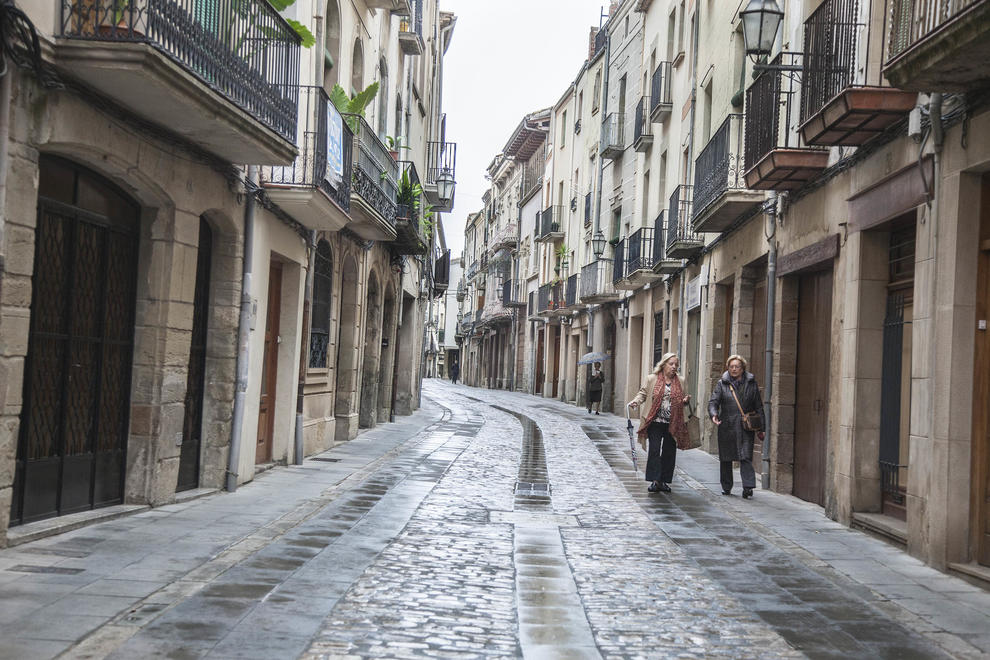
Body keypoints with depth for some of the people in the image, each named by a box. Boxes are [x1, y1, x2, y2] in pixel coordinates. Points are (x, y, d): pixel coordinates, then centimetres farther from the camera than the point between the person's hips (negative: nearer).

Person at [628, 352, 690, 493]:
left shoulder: (680, 382, 11)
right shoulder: (652, 379, 3)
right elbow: (643, 393, 6)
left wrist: (685, 401, -2)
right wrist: (636, 402, -13)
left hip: (672, 424, 3)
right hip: (655, 422, -3)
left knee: (669, 452, 5)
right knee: (654, 450, -7)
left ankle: (664, 481, 15)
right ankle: (654, 480, -3)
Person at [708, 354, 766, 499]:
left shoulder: (751, 383, 7)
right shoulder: (722, 383, 5)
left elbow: (758, 407, 10)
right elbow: (713, 401, -1)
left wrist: (761, 428, 7)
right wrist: (713, 414, -23)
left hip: (746, 427, -1)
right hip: (727, 426, 1)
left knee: (746, 457, -11)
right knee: (726, 458, 9)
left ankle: (748, 486, -14)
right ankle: (726, 487, 22)